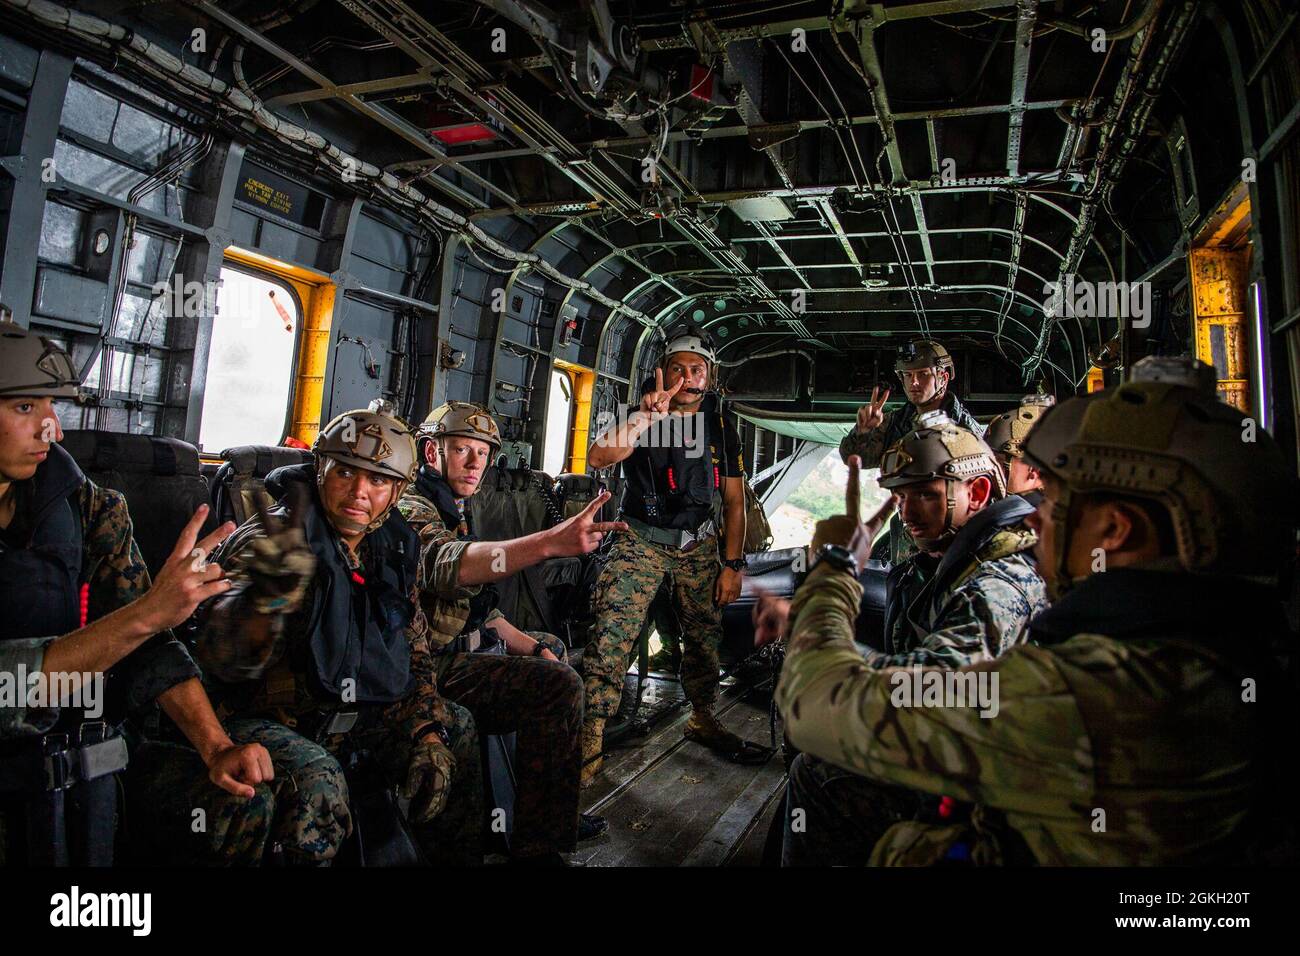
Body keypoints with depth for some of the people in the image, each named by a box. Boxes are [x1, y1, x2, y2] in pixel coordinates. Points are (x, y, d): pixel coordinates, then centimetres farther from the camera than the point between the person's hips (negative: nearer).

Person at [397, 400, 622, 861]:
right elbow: (448, 564, -40)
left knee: (552, 648, 23)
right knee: (559, 685, -23)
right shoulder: (412, 508, -15)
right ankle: (538, 847, -12)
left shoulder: (453, 508, 18)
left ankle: (559, 814, 26)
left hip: (459, 646, 11)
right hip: (431, 667, -11)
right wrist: (549, 543, -56)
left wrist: (528, 645, 8)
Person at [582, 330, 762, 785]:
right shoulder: (640, 415, -5)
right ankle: (590, 740, -10)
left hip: (699, 544, 3)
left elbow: (734, 501, 6)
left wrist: (732, 565, 1)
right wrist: (647, 418, -36)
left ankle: (703, 720, 32)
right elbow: (598, 457, -25)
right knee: (612, 634, -16)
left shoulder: (721, 427, 4)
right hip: (641, 540, -3)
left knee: (705, 636, 9)